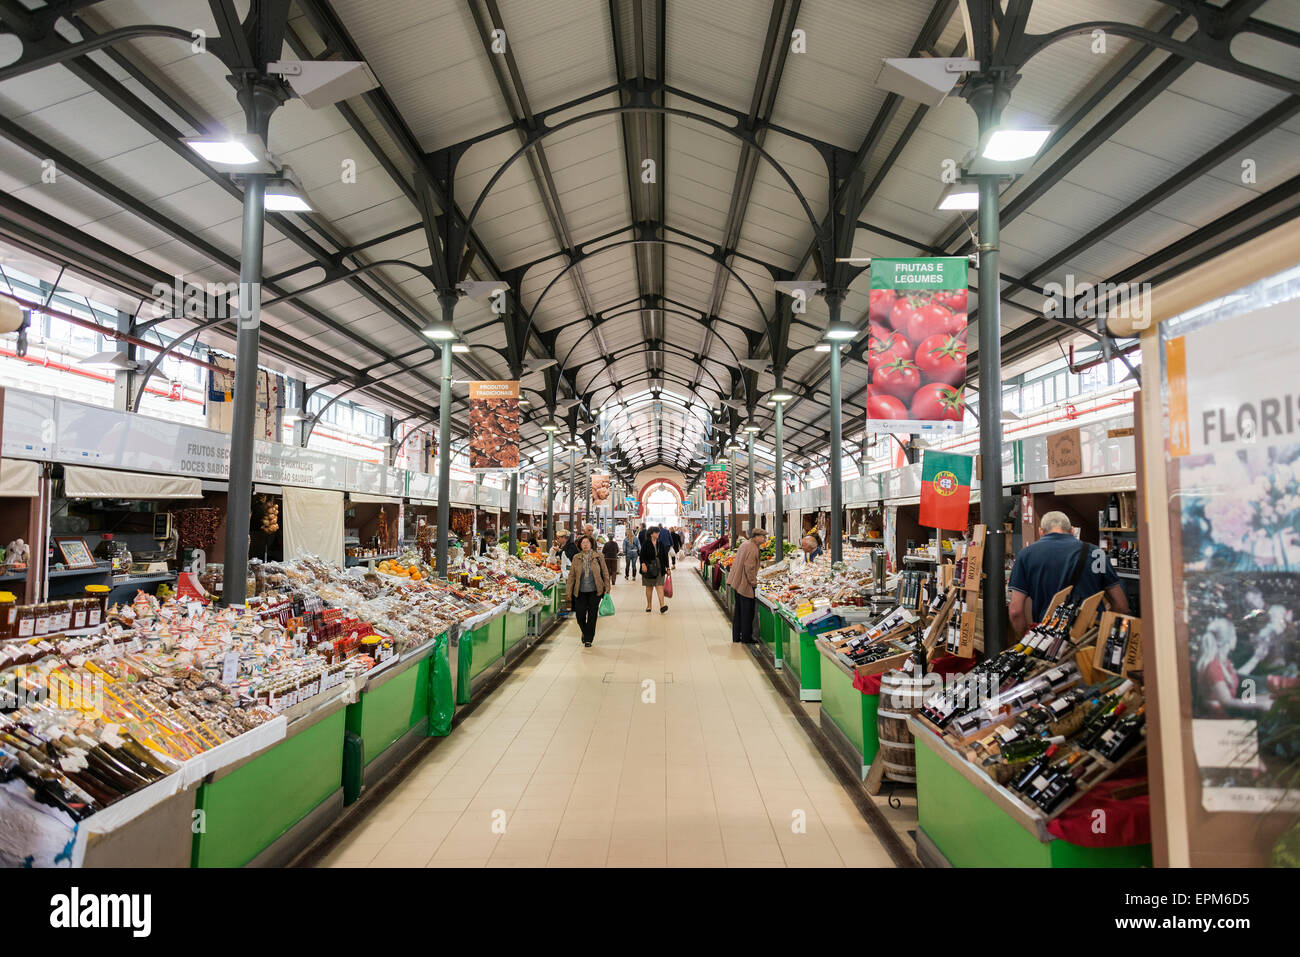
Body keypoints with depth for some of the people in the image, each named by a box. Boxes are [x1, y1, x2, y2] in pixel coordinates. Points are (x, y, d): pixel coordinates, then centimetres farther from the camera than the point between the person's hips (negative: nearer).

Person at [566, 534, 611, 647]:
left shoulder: (598, 557, -1)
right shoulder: (576, 558, 2)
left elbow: (605, 573, 5)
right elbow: (571, 575, 5)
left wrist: (607, 587, 1)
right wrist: (569, 591, 3)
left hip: (595, 591, -1)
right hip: (580, 592, 1)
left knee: (592, 615, 2)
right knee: (580, 615, 2)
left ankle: (588, 639, 15)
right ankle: (585, 632, 32)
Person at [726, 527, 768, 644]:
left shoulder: (745, 543, 12)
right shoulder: (752, 549, -19)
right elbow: (749, 568, -23)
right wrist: (753, 581, -14)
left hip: (737, 582, 10)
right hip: (745, 584, -10)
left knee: (738, 610, 15)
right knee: (747, 612, -1)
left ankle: (736, 637, 22)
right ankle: (746, 639, 5)